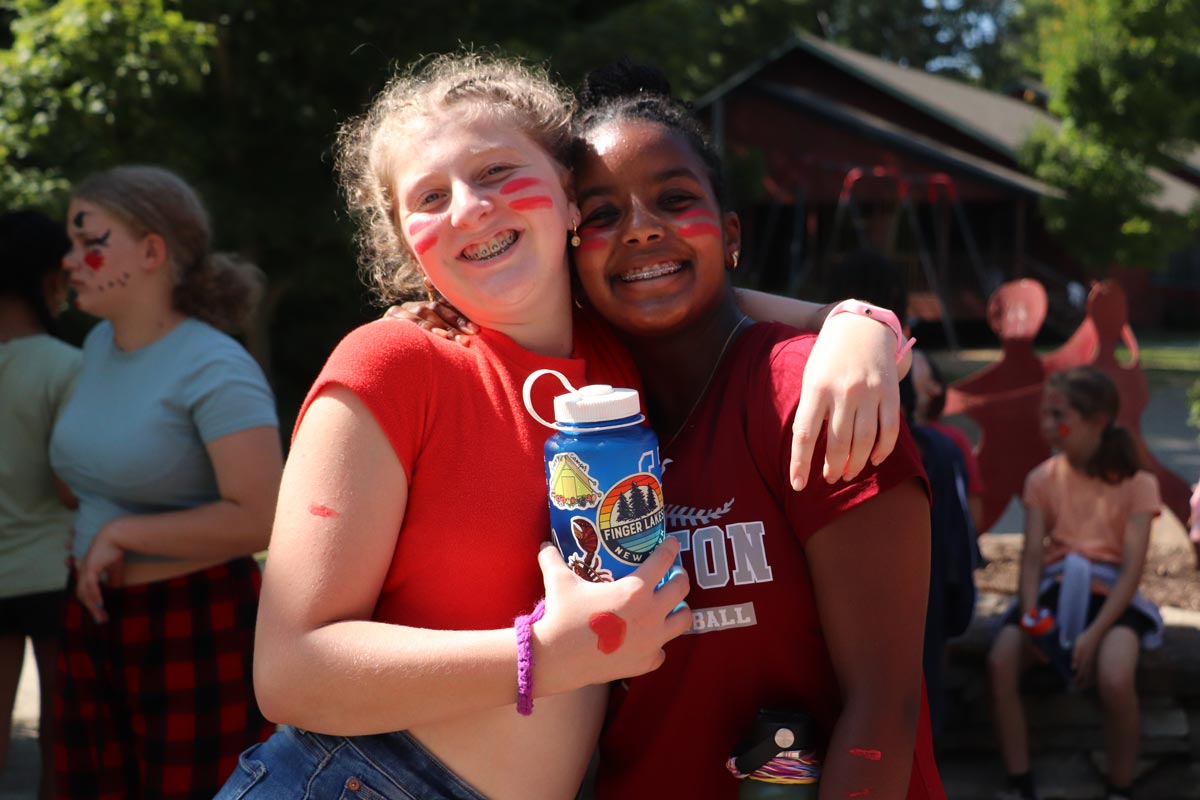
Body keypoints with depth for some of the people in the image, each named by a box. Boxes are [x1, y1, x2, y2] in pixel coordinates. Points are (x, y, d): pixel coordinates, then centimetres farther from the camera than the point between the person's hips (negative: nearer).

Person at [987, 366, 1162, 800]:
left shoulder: (1136, 482, -4)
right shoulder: (1042, 478, 4)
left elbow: (1132, 569, -11)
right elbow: (1033, 556, -4)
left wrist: (1094, 632, -23)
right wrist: (1030, 616, -23)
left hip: (1110, 593, -3)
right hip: (1055, 588, 3)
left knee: (1115, 680, -34)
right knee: (999, 663, -26)